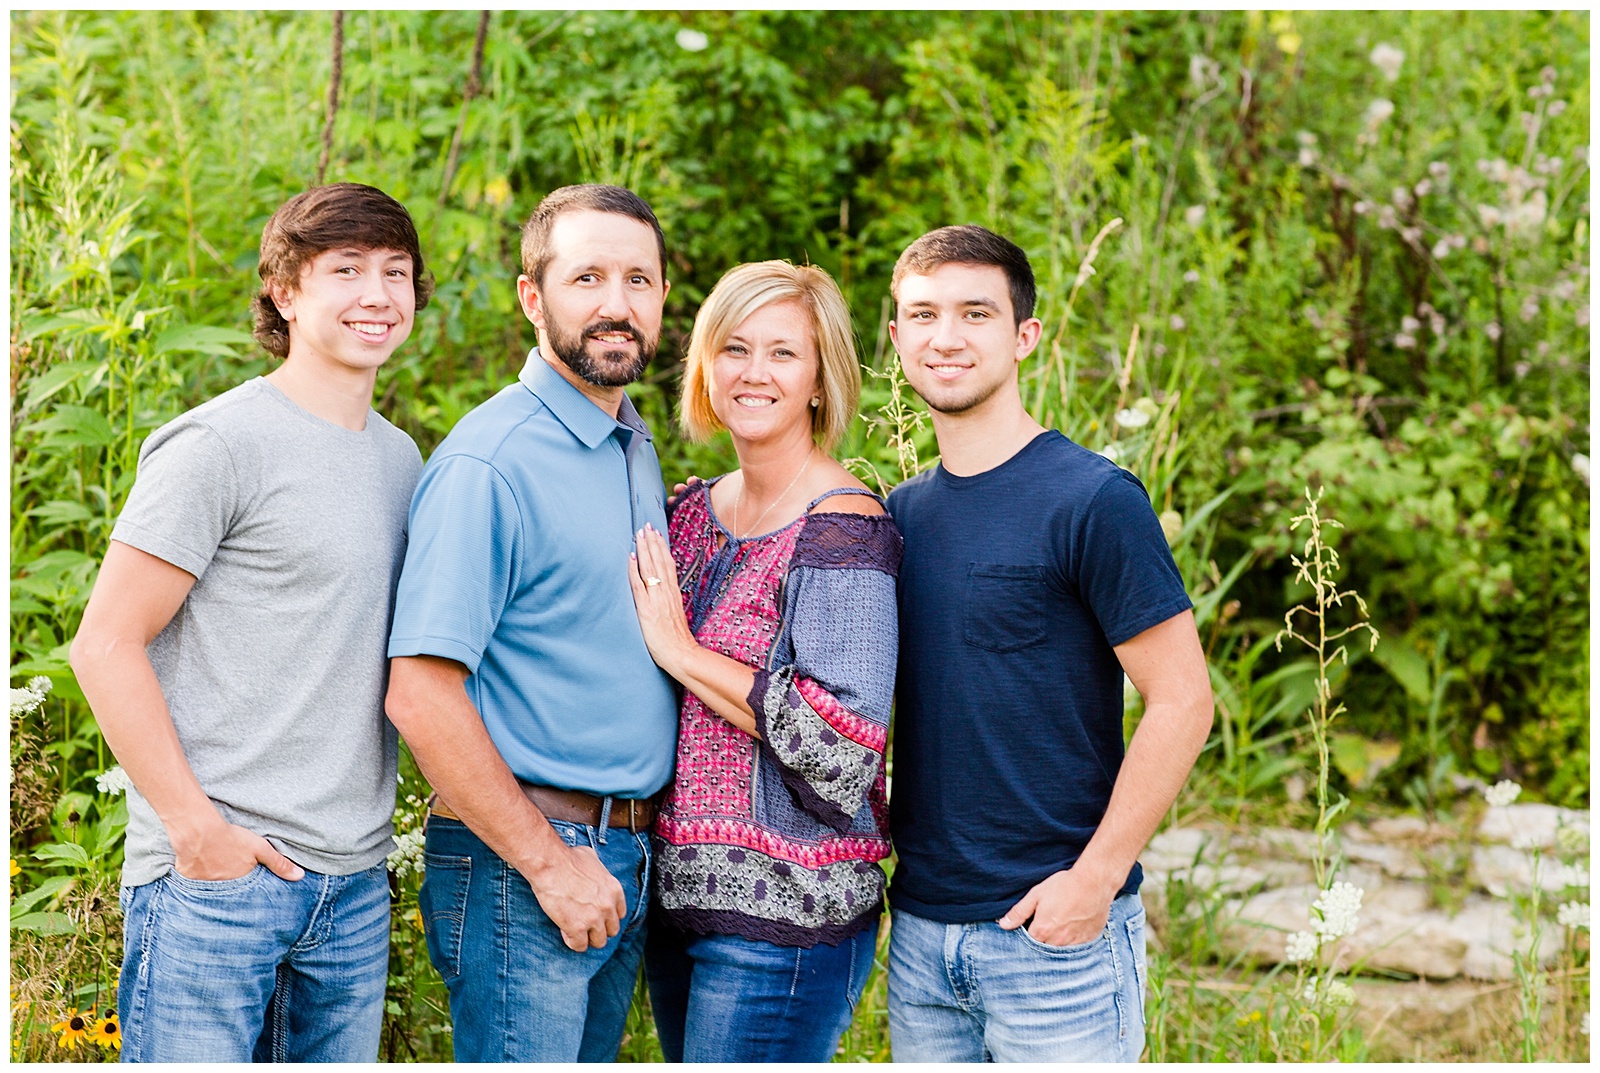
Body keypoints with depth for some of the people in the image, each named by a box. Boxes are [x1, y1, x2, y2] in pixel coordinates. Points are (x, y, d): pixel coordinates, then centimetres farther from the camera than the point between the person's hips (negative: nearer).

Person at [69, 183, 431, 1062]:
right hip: (214, 871, -6)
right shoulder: (221, 445, -8)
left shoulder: (402, 458, 13)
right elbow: (104, 643, -11)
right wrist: (197, 828, -14)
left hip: (354, 882, 7)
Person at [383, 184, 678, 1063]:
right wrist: (549, 862, -17)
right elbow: (420, 695, -19)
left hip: (624, 864, 8)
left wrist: (625, 856, 12)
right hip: (518, 864, -8)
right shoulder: (490, 462, -14)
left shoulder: (639, 453, 13)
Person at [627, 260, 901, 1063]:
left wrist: (681, 652, -16)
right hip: (679, 897, 8)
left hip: (787, 917, -7)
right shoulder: (692, 513, 9)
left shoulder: (843, 529, -13)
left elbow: (845, 748, -21)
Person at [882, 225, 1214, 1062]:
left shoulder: (1092, 501, -9)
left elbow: (1182, 702, -12)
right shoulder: (898, 514, 9)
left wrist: (1094, 877, -15)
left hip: (1056, 930, -6)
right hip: (920, 931, 6)